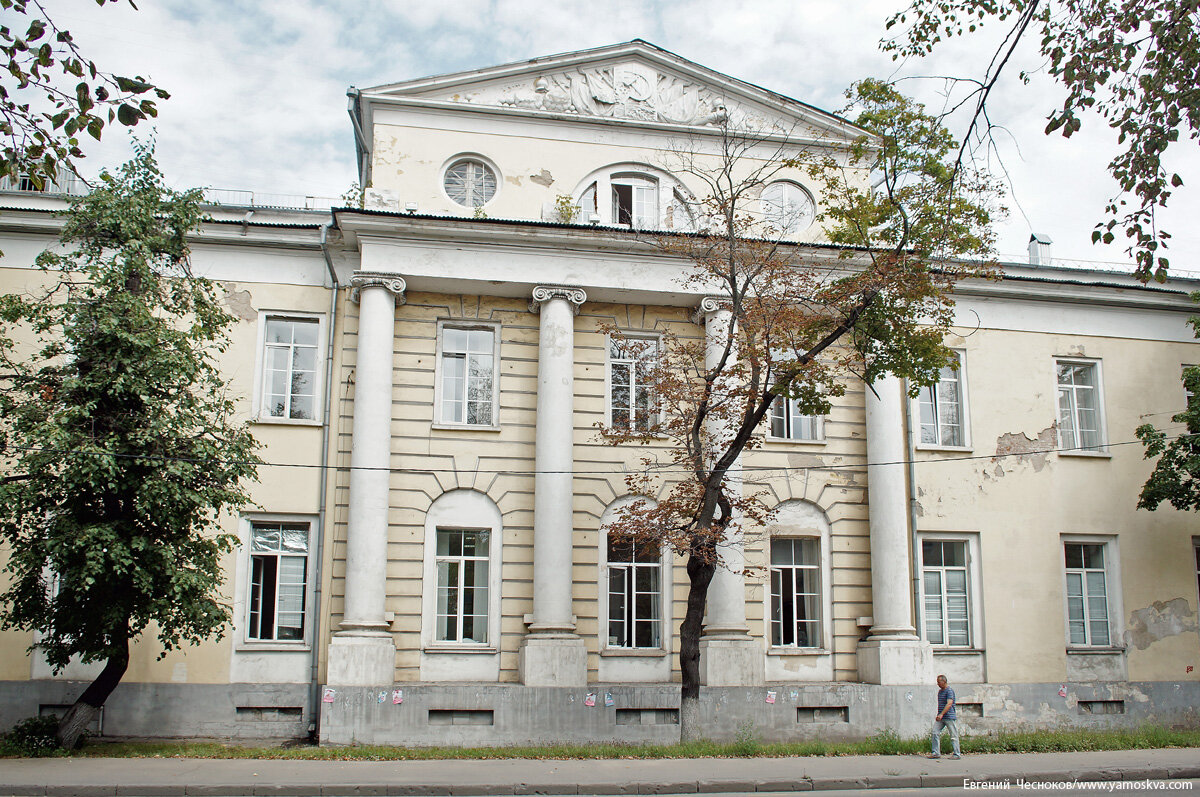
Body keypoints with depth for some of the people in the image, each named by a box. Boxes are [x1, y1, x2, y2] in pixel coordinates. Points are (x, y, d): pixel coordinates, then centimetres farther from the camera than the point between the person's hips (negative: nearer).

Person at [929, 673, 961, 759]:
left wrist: (941, 714, -28)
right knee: (935, 733, -2)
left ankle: (957, 754, 5)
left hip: (949, 717, -8)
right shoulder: (940, 691, 16)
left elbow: (949, 704, -21)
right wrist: (938, 715, 20)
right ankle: (936, 753, -1)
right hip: (940, 717, 8)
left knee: (953, 736, -2)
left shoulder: (949, 691, -11)